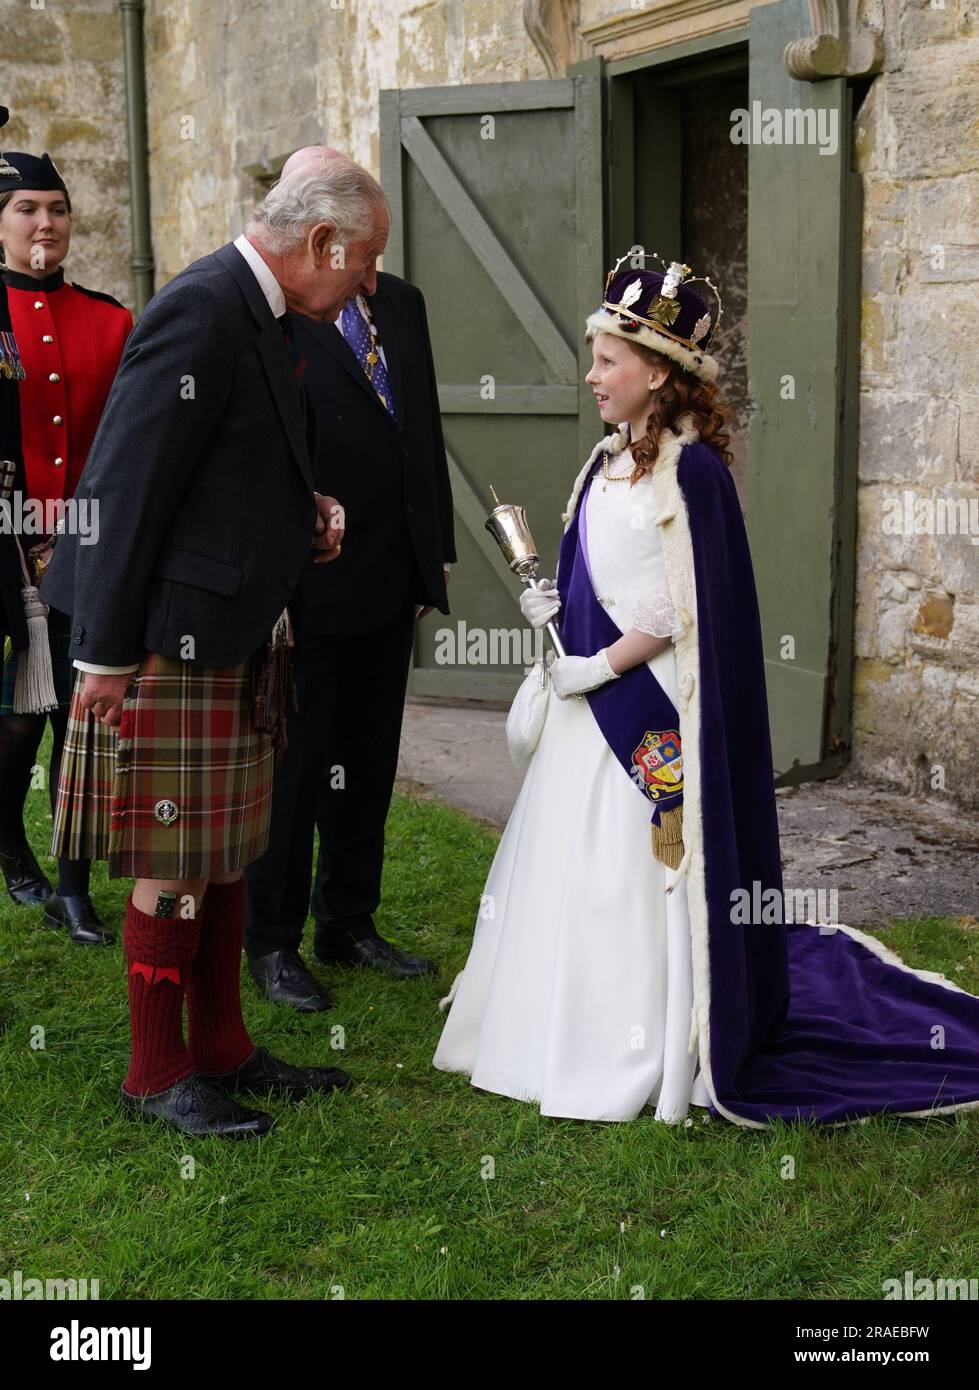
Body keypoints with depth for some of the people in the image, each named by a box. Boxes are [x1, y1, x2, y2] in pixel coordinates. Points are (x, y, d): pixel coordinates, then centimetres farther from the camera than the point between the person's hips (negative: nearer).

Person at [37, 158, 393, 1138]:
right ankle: (158, 1075, 16)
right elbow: (128, 486, -20)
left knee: (225, 855, 16)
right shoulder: (201, 310, -18)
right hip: (177, 642, -10)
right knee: (177, 867, 1)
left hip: (237, 639, 10)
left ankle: (222, 1048, 29)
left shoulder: (255, 315, 13)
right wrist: (106, 652, -19)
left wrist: (301, 516, 4)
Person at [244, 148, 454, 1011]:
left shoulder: (402, 303, 11)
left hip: (392, 584, 7)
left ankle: (348, 922, 32)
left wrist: (435, 554, 12)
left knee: (369, 763, 17)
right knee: (294, 768, 5)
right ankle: (272, 942, 20)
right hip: (306, 590, -7)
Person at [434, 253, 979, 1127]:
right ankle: (570, 1029, 29)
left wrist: (603, 665, -16)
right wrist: (558, 604, 2)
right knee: (571, 862, 15)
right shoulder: (612, 457, 10)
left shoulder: (689, 470, -16)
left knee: (644, 871, 0)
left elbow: (685, 607, -19)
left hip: (647, 711, -9)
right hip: (591, 701, 9)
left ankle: (647, 1060, 13)